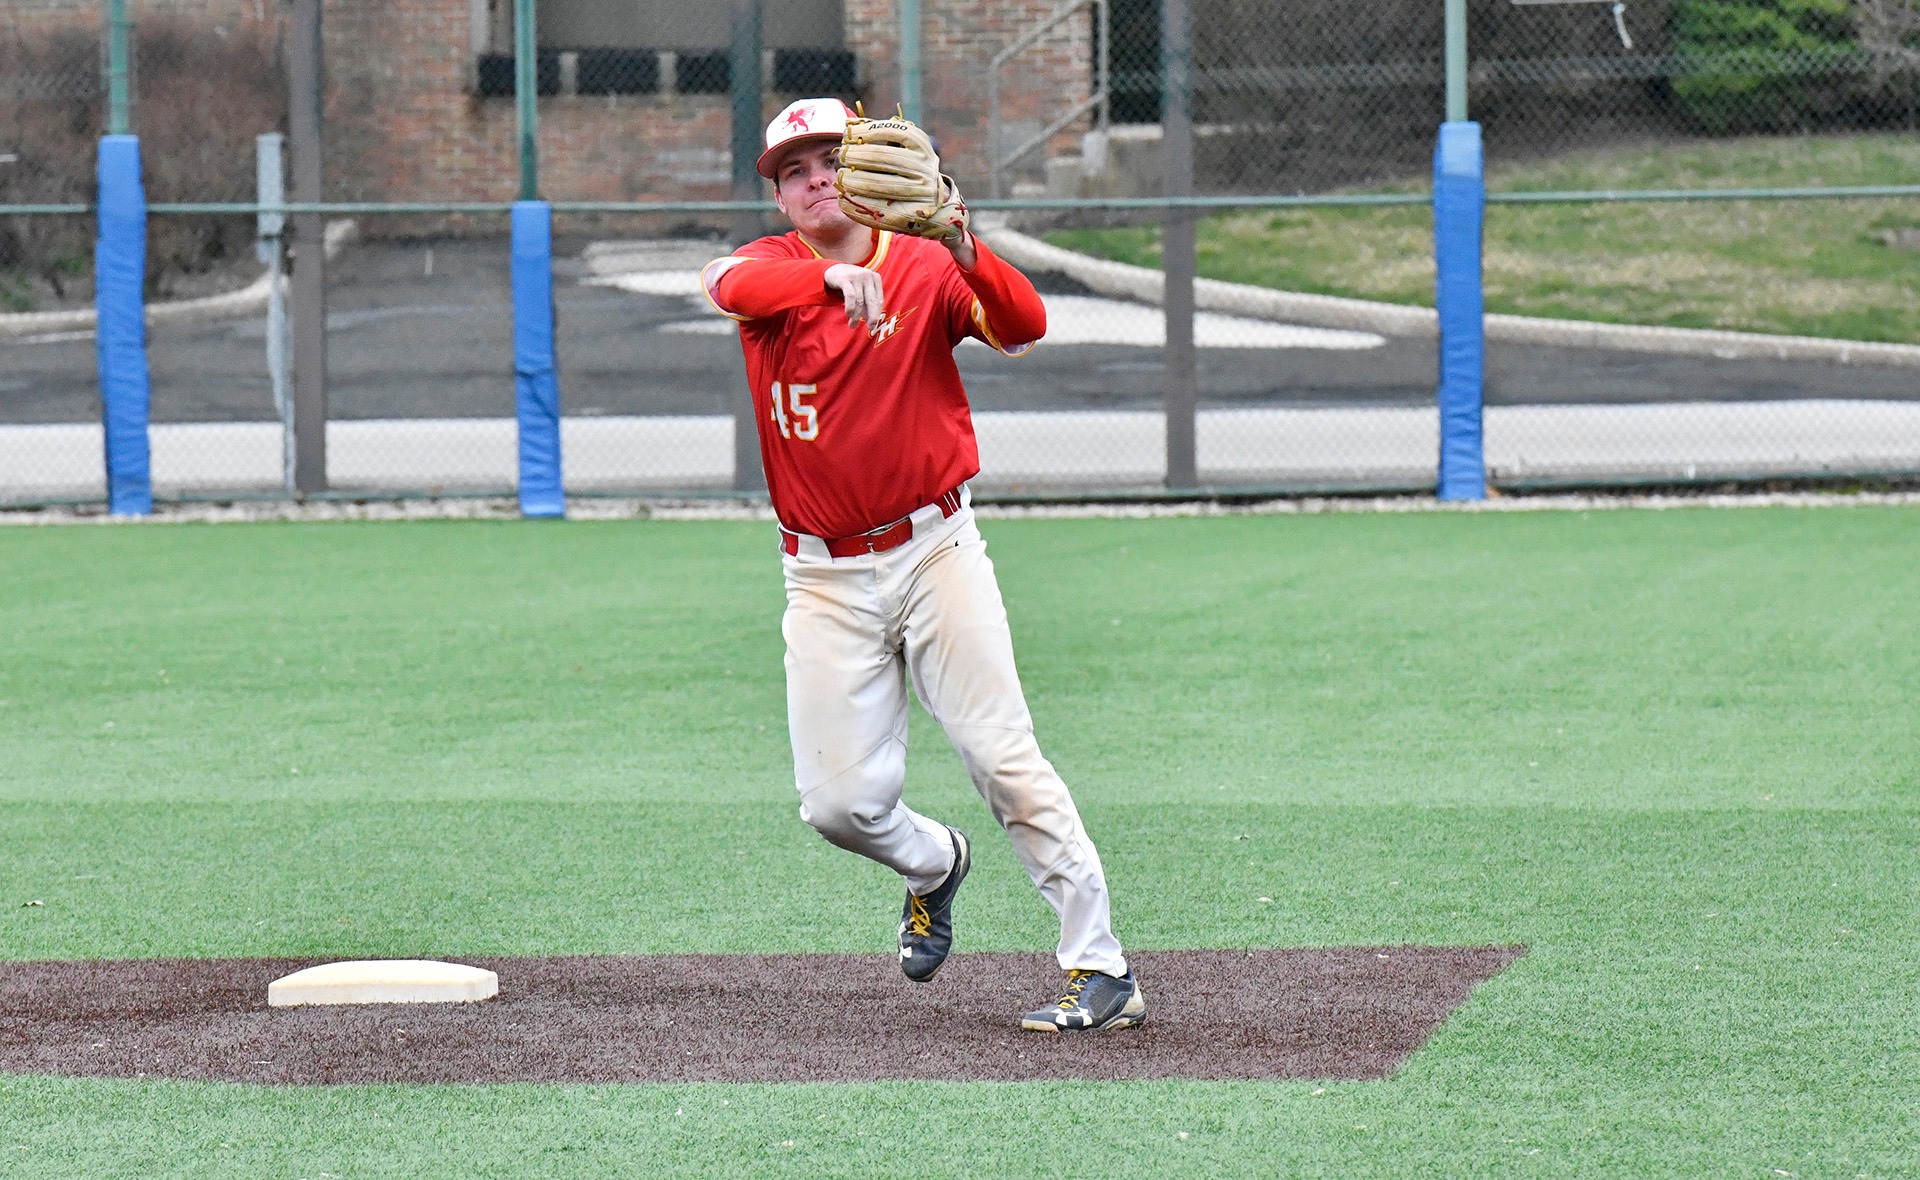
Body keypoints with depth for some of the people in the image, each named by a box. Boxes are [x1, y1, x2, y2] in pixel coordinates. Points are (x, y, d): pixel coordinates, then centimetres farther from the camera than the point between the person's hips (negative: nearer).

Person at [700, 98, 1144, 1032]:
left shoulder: (925, 269, 0)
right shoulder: (772, 269, 2)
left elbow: (1024, 328, -17)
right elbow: (726, 282, -23)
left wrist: (965, 253, -36)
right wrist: (834, 277, -42)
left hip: (934, 550, -2)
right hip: (825, 577, 2)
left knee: (1002, 754, -11)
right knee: (838, 801, -2)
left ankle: (1101, 965, -9)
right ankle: (934, 863, 32)